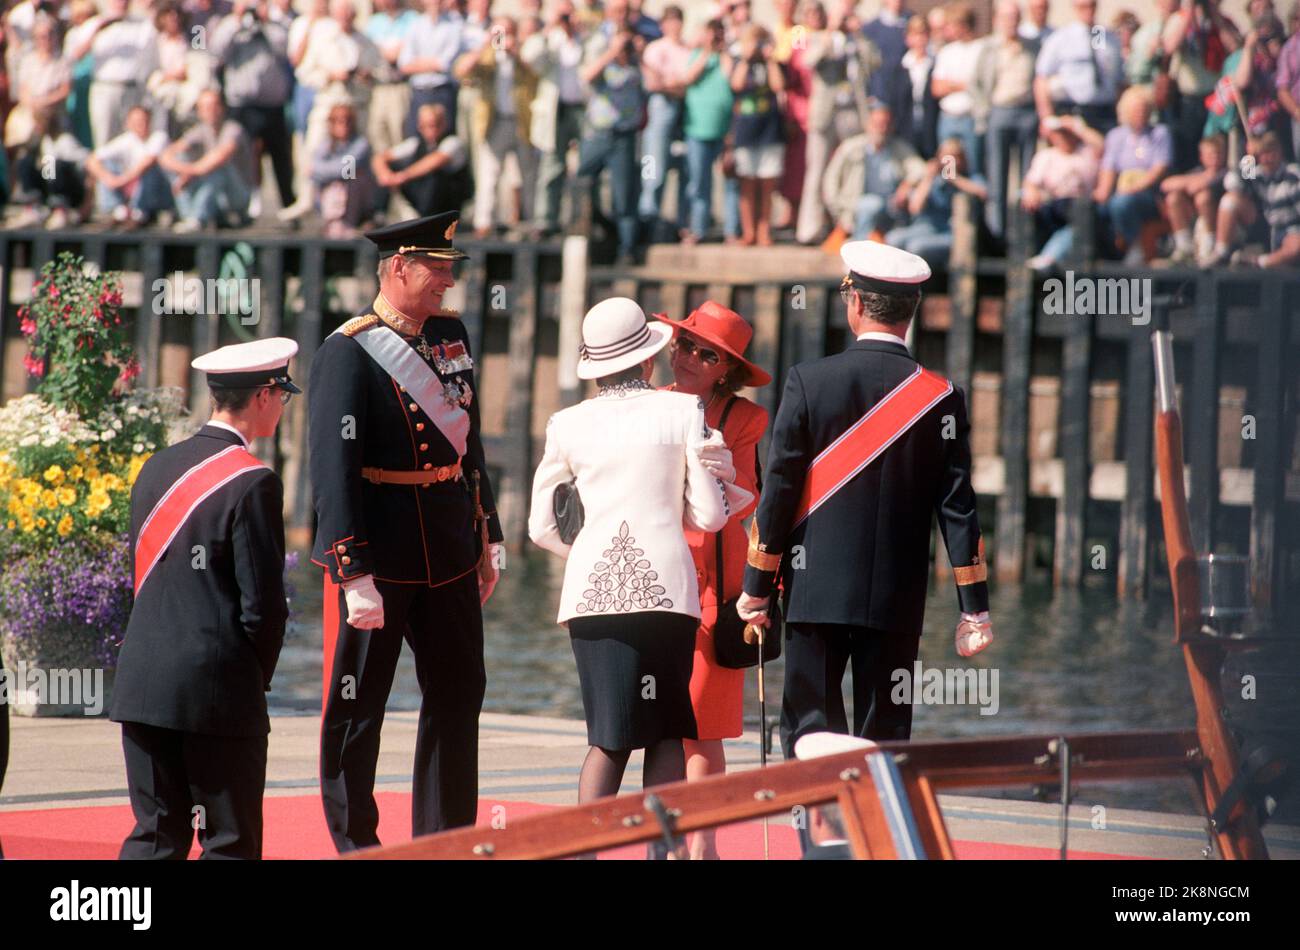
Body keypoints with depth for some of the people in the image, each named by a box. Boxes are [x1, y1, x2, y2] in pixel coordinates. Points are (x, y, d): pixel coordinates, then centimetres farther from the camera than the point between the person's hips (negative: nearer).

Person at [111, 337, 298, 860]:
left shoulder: (158, 468, 9)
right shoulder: (252, 482, -12)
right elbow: (263, 601, -13)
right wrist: (259, 676, 4)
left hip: (142, 684, 6)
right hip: (218, 688, -6)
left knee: (154, 836, 9)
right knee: (231, 841, 2)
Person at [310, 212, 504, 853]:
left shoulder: (452, 335, 9)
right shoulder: (348, 354, -14)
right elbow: (332, 466, -19)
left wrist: (487, 538, 18)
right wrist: (354, 573, -23)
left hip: (450, 554, 7)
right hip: (378, 558, -7)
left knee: (457, 696, 13)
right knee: (356, 706, 2)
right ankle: (355, 848, 12)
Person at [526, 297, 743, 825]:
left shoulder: (567, 425, 7)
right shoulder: (685, 411, 3)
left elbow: (541, 528, 13)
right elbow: (708, 516, 2)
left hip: (592, 589, 2)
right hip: (666, 585, -2)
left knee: (609, 739, 4)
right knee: (666, 733, 7)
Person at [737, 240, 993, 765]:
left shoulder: (809, 381, -6)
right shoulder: (940, 396, -1)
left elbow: (778, 493, -4)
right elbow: (957, 507, -1)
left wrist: (756, 590, 4)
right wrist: (974, 607, 3)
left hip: (816, 593, -2)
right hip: (897, 602, 2)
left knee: (809, 729, 0)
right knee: (885, 739, 8)